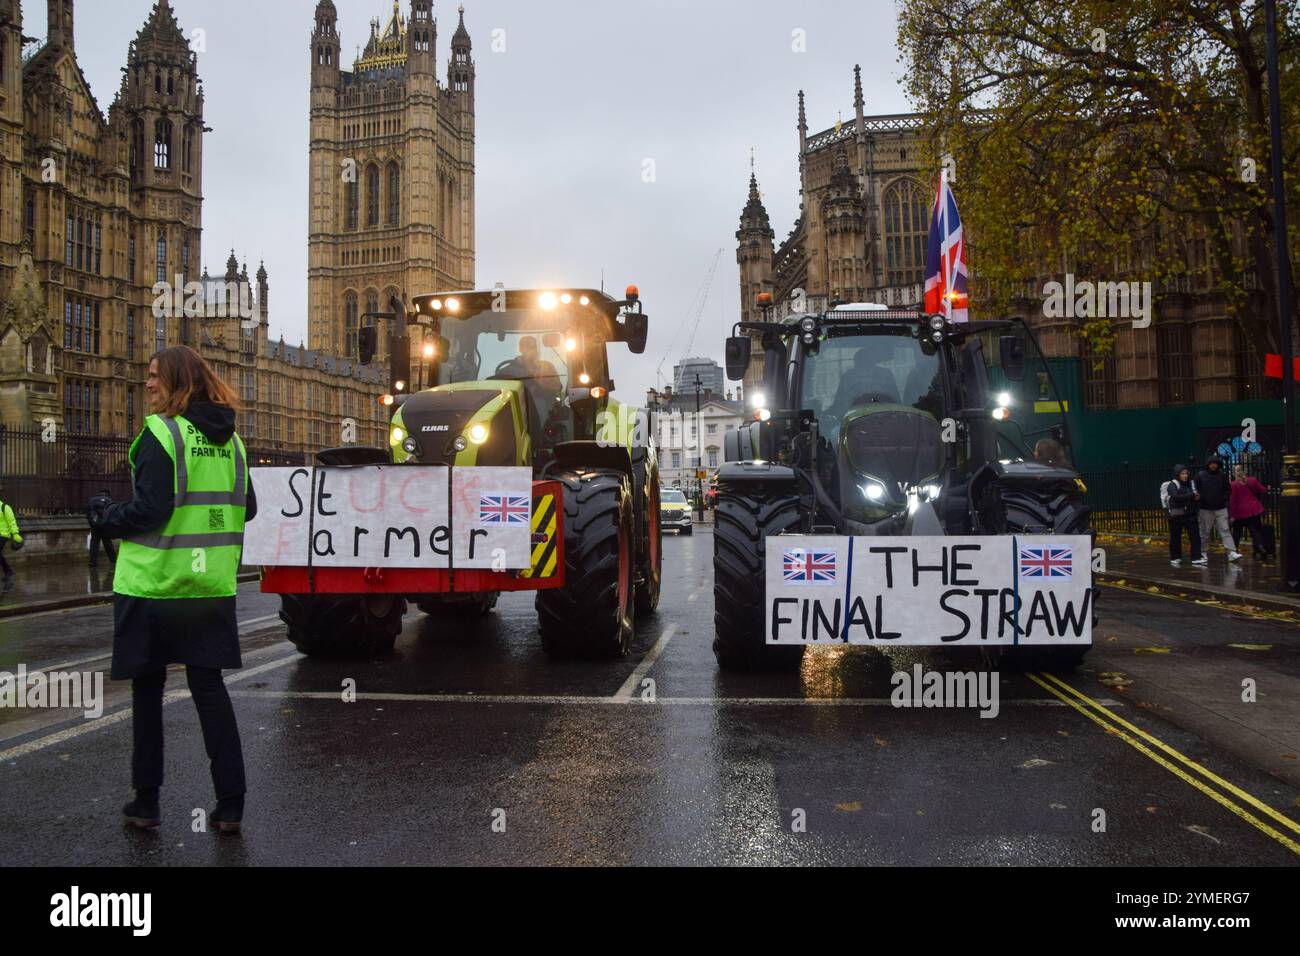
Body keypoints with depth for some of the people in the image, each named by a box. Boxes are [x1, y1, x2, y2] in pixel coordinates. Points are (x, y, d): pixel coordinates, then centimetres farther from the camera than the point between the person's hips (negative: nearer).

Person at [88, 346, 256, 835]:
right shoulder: (229, 439, 7)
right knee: (209, 687, 9)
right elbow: (246, 508, 11)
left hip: (152, 583, -5)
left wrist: (105, 519, 1)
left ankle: (146, 801, 21)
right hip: (211, 586, 5)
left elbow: (149, 510, -16)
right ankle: (230, 804, 8)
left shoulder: (160, 433, -12)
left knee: (147, 689, 10)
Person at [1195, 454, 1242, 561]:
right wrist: (1200, 501, -13)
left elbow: (1228, 489, 13)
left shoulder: (1222, 476, 6)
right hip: (1206, 509, -1)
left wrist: (1224, 498, -3)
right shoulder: (1200, 475, 0)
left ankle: (1232, 553, -11)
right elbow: (1196, 490, 0)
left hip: (1221, 508, 1)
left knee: (1225, 530, -5)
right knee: (1205, 532, 6)